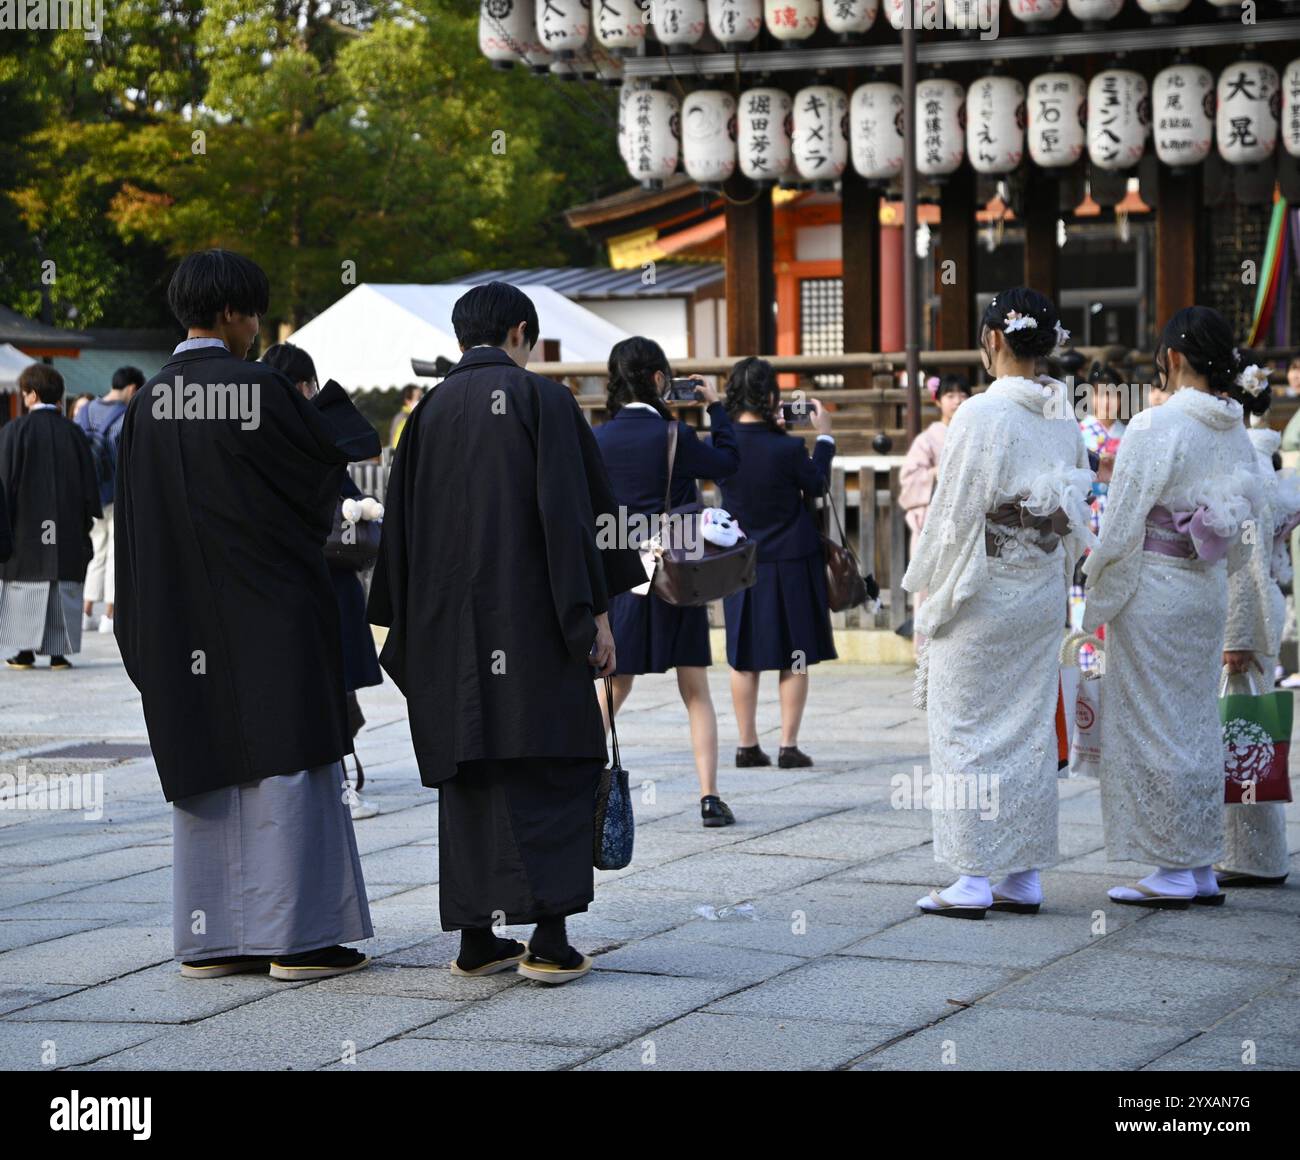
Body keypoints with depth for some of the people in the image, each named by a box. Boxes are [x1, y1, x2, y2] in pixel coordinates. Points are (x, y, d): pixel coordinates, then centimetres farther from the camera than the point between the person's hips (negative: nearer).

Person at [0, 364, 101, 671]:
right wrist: (86, 523, 12)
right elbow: (89, 482, 6)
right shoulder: (73, 433, 3)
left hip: (25, 524, -3)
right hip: (66, 527, 3)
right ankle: (58, 652, 2)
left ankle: (25, 650, 0)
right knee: (63, 586, 5)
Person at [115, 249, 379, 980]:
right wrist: (337, 405, 18)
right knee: (284, 765, 0)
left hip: (184, 615, 6)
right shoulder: (258, 389, -14)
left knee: (206, 767, 10)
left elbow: (136, 515, 9)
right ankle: (296, 937, 0)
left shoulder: (150, 403, 4)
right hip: (271, 611, -6)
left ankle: (209, 938, 12)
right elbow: (327, 452, -3)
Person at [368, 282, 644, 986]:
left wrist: (412, 629, 18)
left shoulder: (429, 413, 9)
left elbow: (400, 527, 11)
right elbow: (572, 511, -11)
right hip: (531, 620, -5)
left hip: (448, 628, 5)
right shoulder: (541, 400, -4)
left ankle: (476, 940, 10)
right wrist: (597, 612, -7)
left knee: (469, 776, 10)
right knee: (552, 767, -1)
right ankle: (548, 939, -10)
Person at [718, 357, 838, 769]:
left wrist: (770, 430, 12)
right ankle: (789, 746, 4)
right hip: (791, 563, -4)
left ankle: (748, 746, 14)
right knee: (795, 657, 6)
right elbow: (817, 486, -1)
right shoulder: (787, 448, -20)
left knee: (744, 658, 12)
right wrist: (824, 436, 9)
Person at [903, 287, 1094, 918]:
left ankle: (972, 881, -1)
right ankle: (1025, 877, 14)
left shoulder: (983, 414, -15)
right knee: (1031, 732, 11)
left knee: (967, 727, -1)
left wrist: (933, 594, -4)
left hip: (983, 597, -7)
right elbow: (1075, 517, 10)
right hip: (1042, 595, 7)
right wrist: (1055, 587, 18)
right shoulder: (1065, 419, 5)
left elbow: (956, 512, -14)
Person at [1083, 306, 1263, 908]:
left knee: (1153, 727, 0)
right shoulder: (1237, 434, 5)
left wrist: (1097, 603, -6)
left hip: (1153, 592, -7)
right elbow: (1244, 532, 12)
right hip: (1208, 592, 7)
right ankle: (1201, 868, 16)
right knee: (1198, 724, 12)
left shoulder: (1154, 428, -16)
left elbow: (1121, 526, -14)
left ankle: (1172, 872, 2)